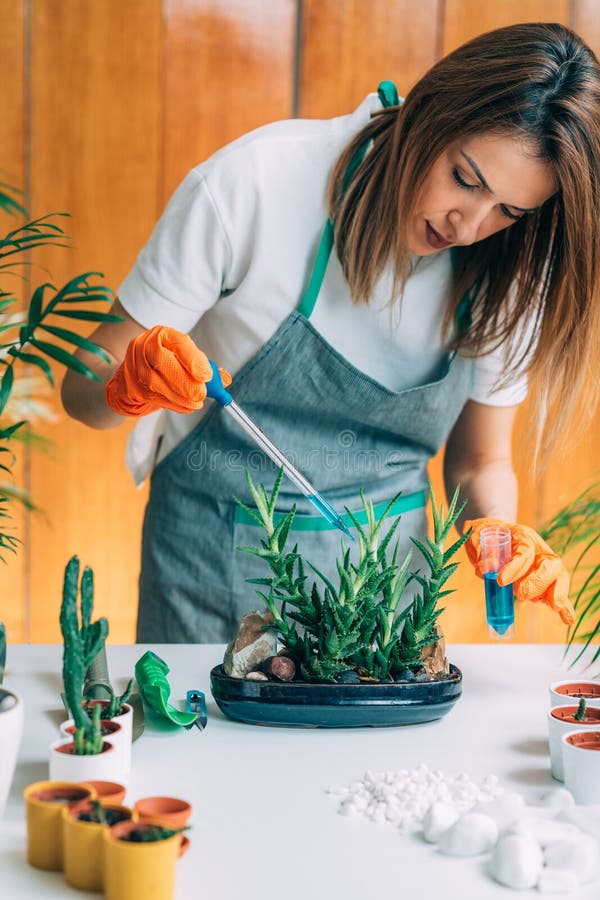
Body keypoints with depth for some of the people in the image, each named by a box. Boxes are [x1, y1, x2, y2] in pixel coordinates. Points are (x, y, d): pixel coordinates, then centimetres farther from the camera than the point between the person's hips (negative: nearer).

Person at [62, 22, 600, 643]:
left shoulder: (509, 268, -8)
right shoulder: (253, 182, -19)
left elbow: (480, 460, 6)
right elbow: (84, 390, -13)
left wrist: (497, 535, -16)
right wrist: (130, 386, -36)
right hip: (214, 568, -2)